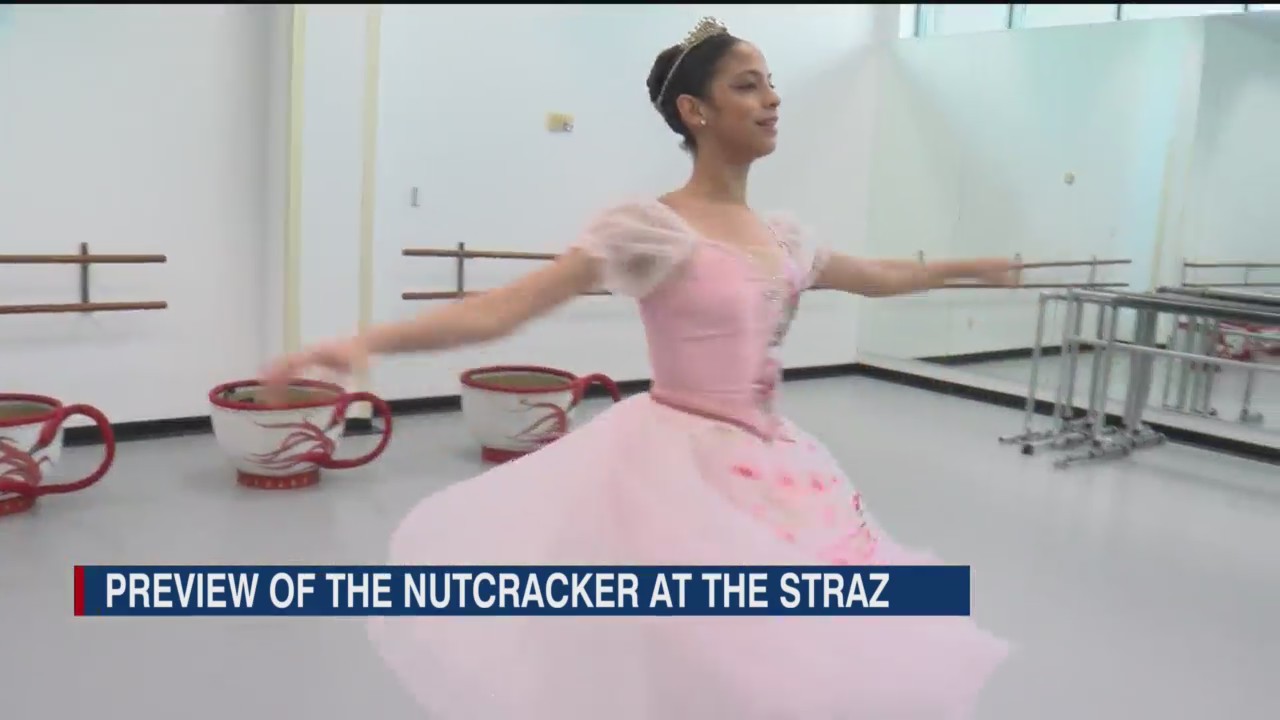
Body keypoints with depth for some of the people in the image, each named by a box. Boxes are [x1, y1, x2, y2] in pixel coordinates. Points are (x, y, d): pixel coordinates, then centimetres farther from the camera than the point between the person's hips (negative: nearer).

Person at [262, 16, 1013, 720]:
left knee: (807, 649, 16)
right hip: (685, 470, -7)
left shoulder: (780, 235, 7)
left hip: (773, 471, 7)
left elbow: (878, 276, 26)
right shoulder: (650, 227, -14)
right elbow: (509, 306, -22)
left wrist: (968, 265, 36)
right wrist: (368, 340, -34)